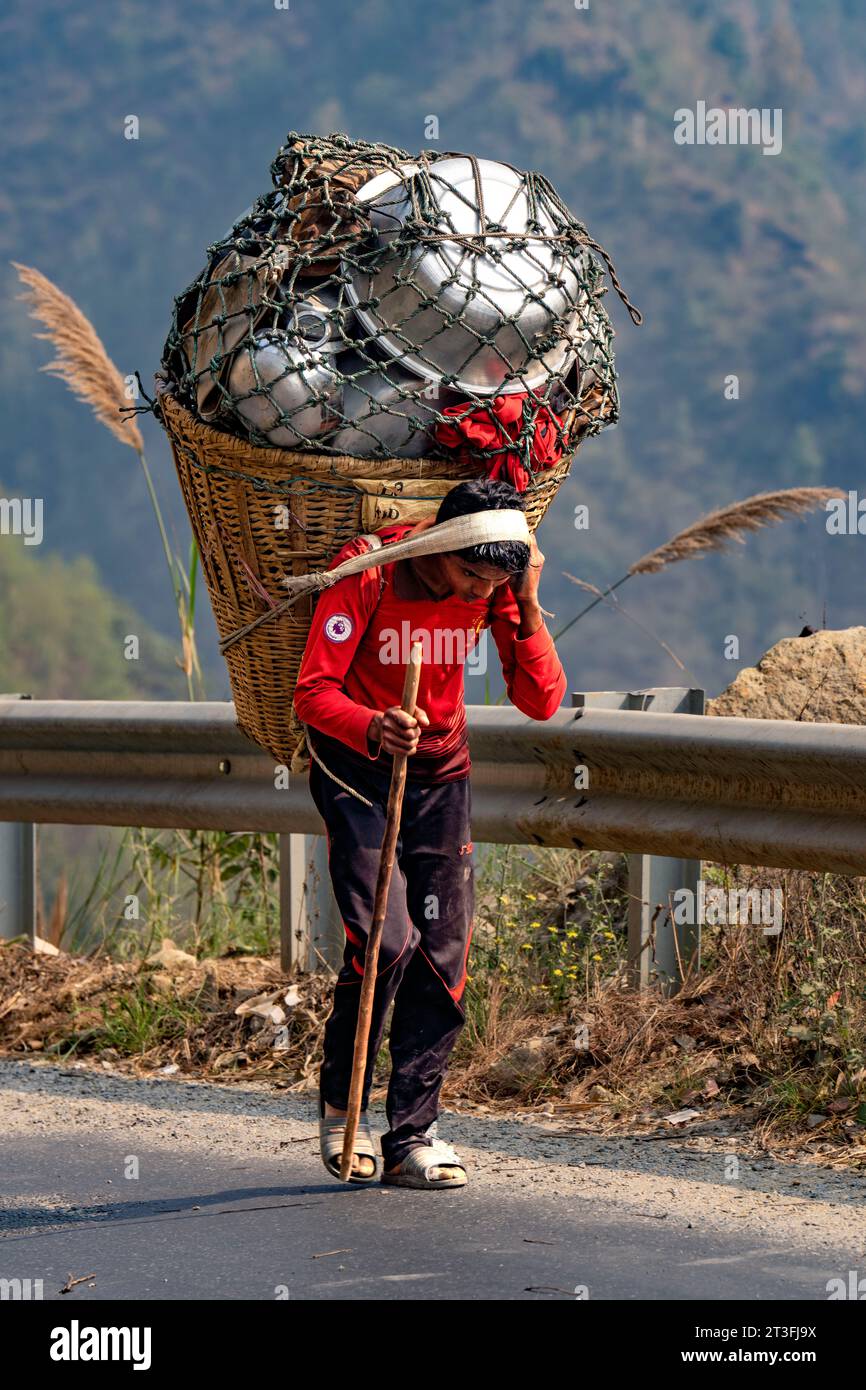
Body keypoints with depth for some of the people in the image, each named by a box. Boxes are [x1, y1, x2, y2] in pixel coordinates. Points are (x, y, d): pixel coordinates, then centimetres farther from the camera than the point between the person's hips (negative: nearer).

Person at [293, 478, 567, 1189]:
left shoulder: (498, 586, -10)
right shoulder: (367, 573, -23)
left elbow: (541, 702, -12)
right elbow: (313, 692, -22)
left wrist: (526, 608, -25)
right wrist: (375, 729, -42)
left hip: (440, 773, 4)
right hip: (355, 765, -4)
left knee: (443, 957, -3)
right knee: (387, 938, -19)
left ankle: (414, 1136, 3)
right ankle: (340, 1109, 0)